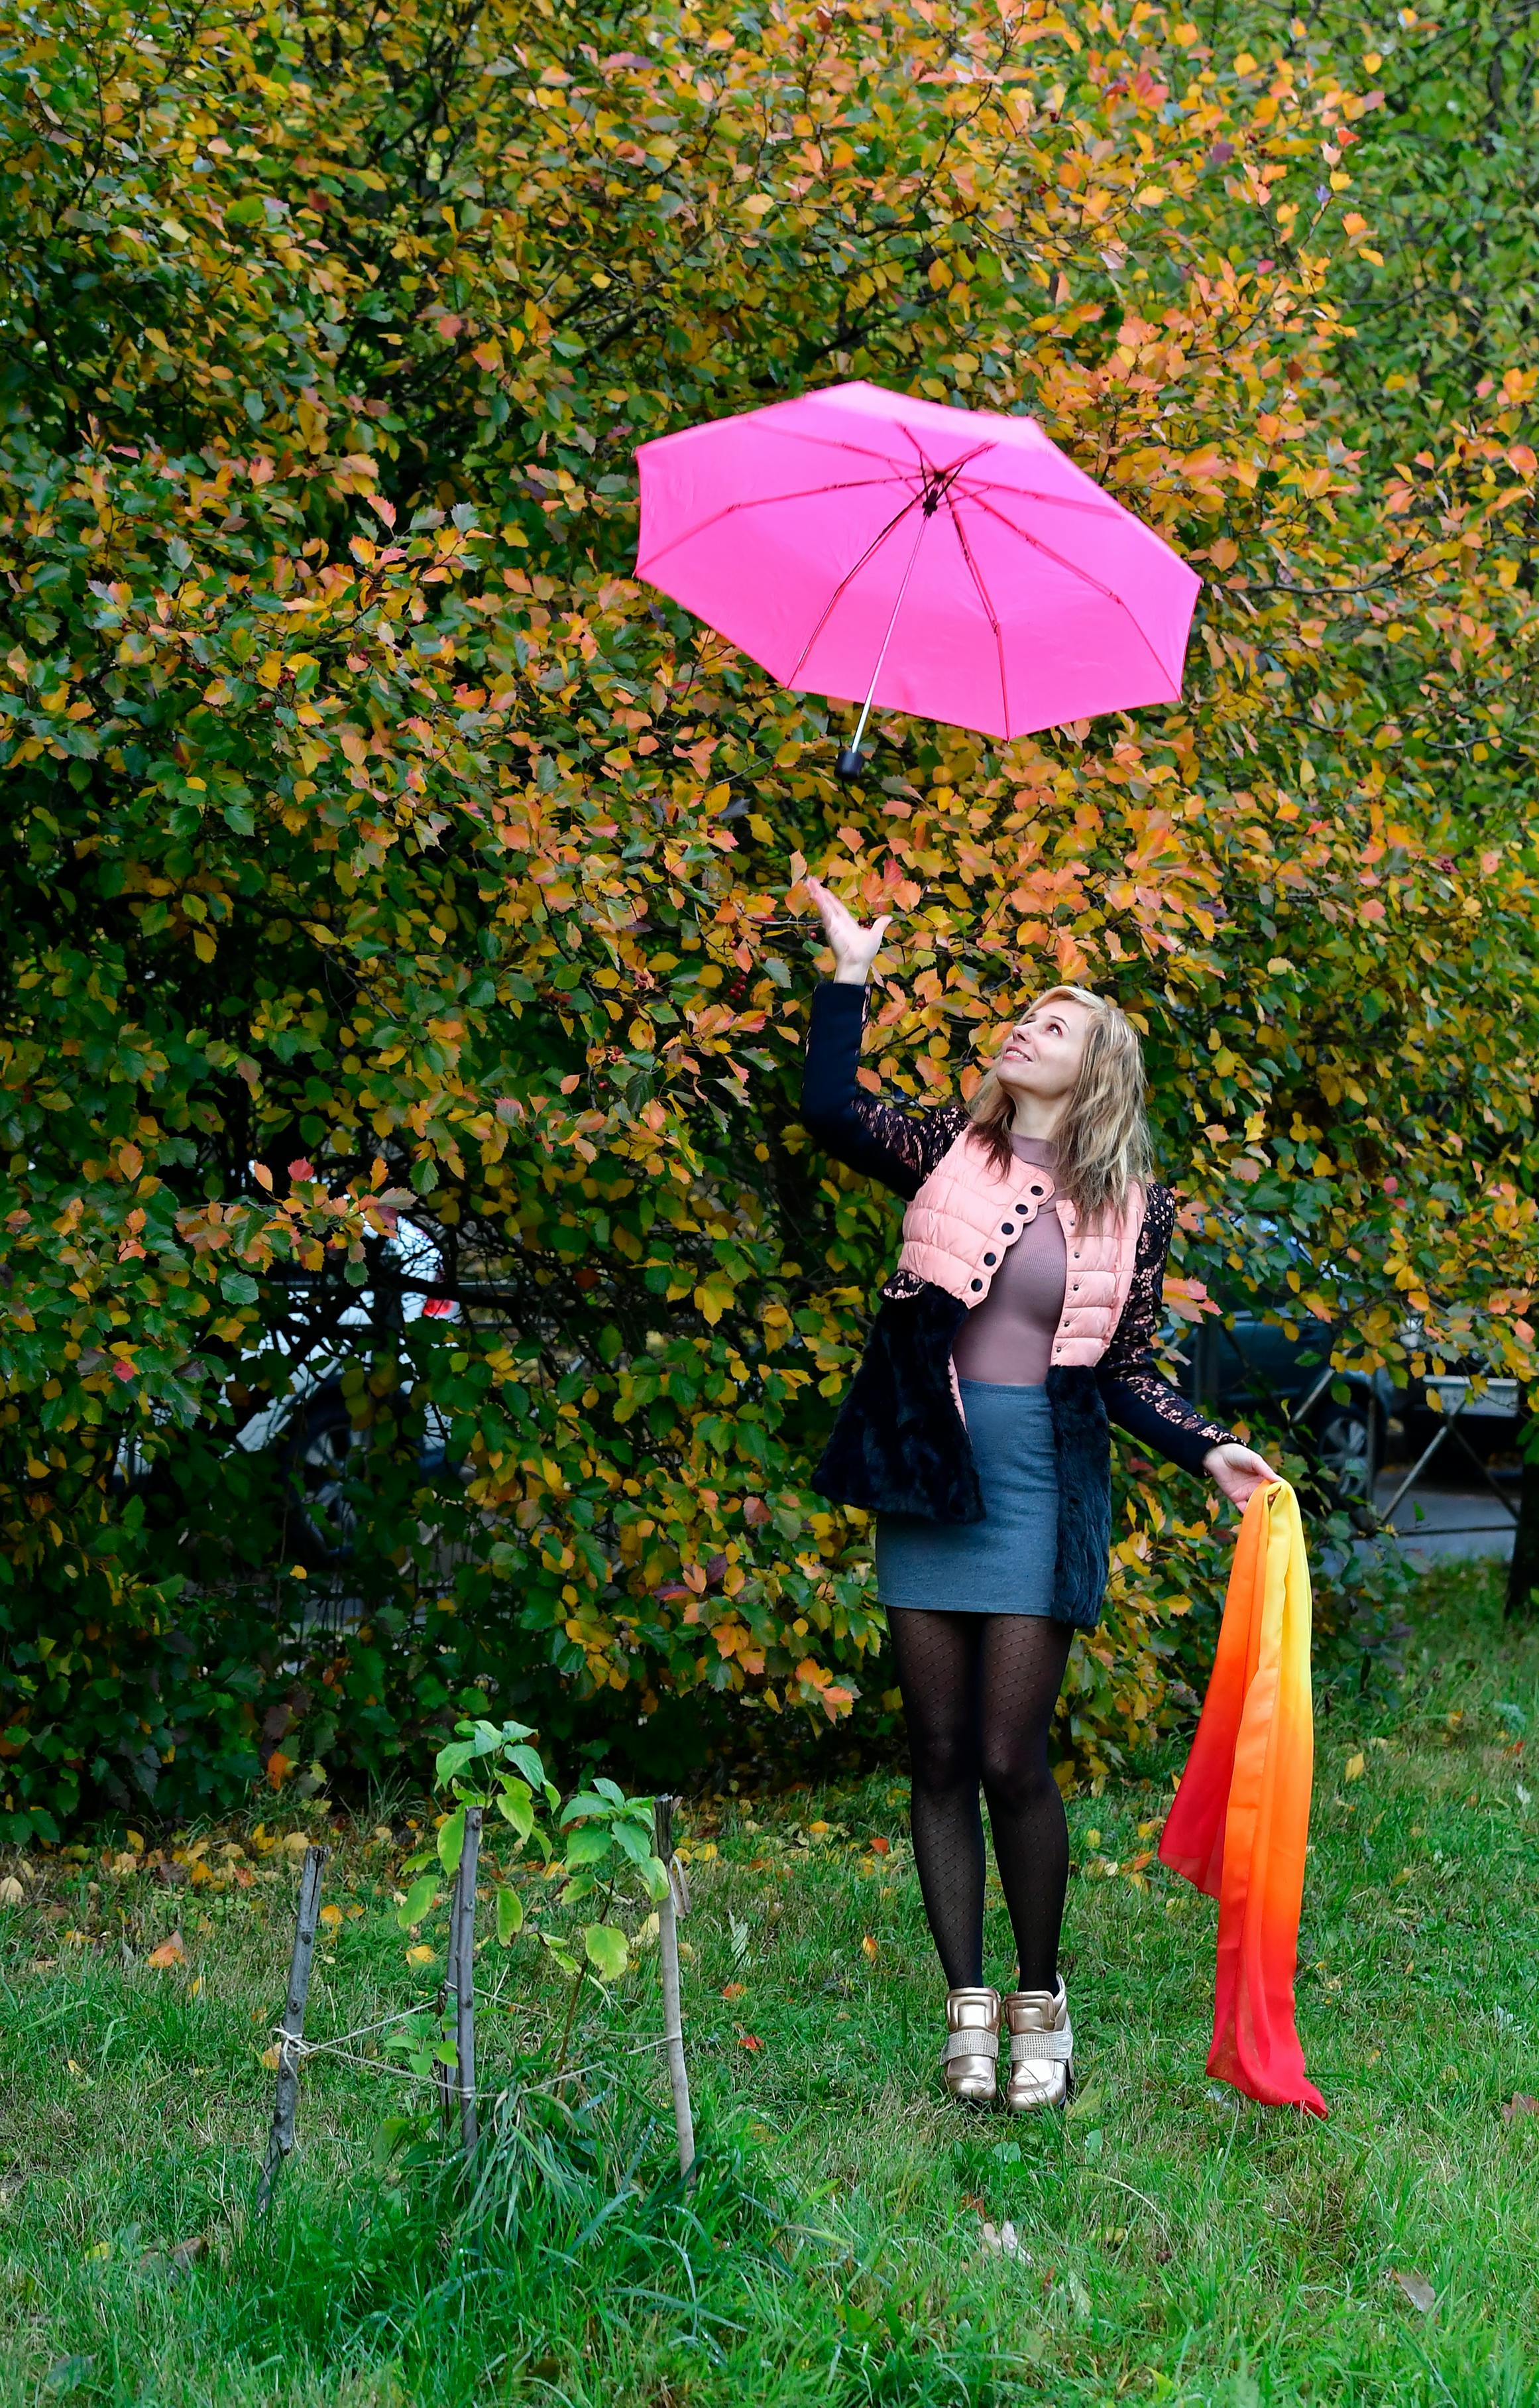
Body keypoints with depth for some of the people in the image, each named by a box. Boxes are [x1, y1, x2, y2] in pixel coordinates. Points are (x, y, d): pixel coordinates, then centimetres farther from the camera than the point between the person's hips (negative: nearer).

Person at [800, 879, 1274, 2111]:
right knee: (941, 1757, 5)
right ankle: (969, 2010, 16)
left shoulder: (1133, 1210, 5)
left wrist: (1209, 1448, -4)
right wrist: (852, 972, -8)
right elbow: (832, 1108, -10)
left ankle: (1041, 2004, 16)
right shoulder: (951, 1151, 5)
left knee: (1014, 1760, -4)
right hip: (930, 1472, 2)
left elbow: (1129, 1372, 9)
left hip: (1043, 1480, -1)